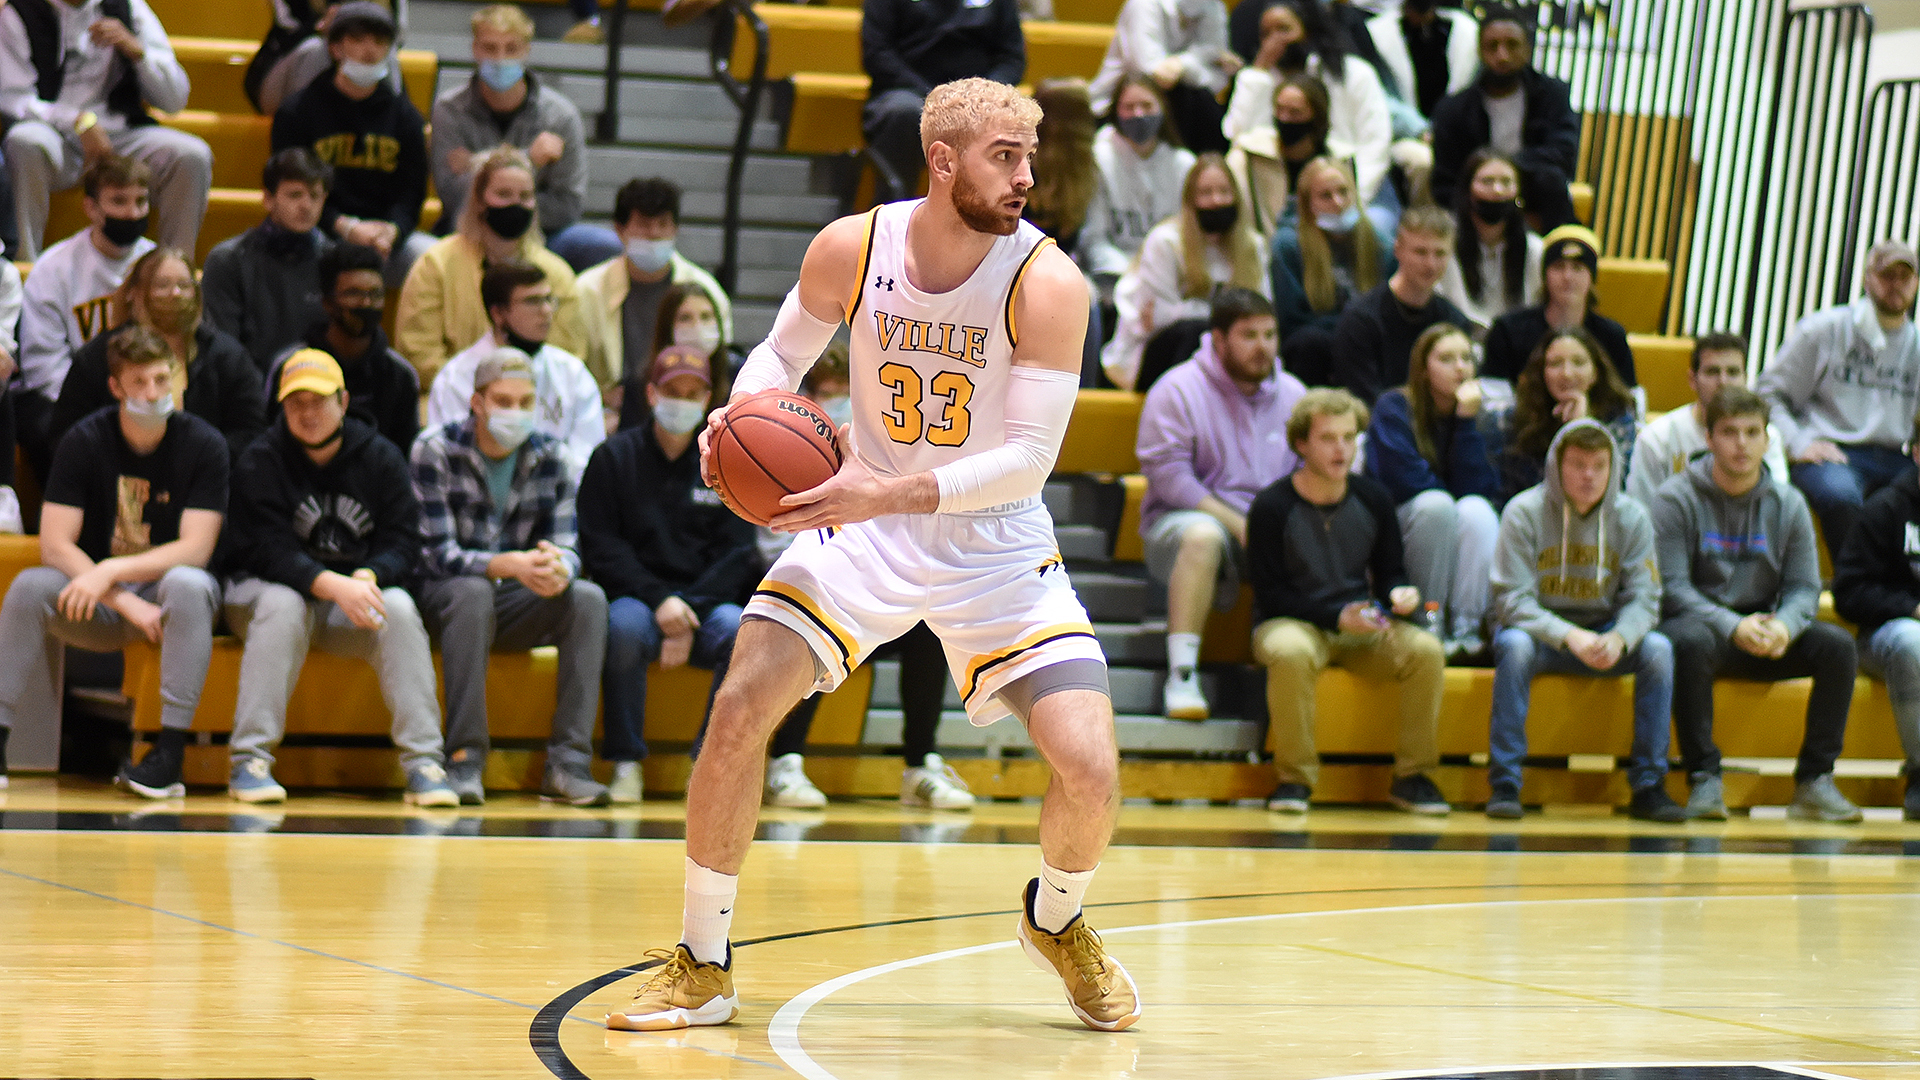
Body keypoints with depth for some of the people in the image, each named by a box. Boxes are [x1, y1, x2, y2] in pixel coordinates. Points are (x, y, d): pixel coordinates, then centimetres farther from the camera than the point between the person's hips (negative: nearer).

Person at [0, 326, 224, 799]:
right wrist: (125, 602, -25)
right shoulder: (84, 442, -6)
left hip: (164, 589, -1)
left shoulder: (202, 445, -10)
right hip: (100, 605, 1)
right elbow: (54, 546, -12)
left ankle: (171, 752, -37)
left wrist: (110, 572, -28)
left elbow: (195, 549, -16)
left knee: (189, 585, -36)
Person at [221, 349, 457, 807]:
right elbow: (268, 551, -19)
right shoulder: (260, 463, -8)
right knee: (283, 605, -36)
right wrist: (333, 585, -35)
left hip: (355, 593, 2)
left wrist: (366, 578, -28)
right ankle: (249, 760, -34)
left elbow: (402, 544, -5)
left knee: (399, 607, -27)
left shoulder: (381, 458, 1)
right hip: (270, 588, -2)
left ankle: (423, 764, -29)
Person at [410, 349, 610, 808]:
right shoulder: (435, 450, -11)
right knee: (473, 592, -37)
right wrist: (509, 566, -38)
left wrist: (557, 570, -32)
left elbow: (566, 546, -5)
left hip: (514, 606, 4)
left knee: (589, 598, -23)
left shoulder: (549, 455, 1)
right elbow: (439, 554, -19)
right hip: (443, 596, -4)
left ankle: (568, 763, -27)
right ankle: (465, 761, -36)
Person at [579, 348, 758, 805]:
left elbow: (735, 554, 4)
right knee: (624, 626, -36)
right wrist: (658, 600, -15)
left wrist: (689, 613, -11)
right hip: (637, 598, -1)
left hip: (708, 601, 1)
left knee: (739, 629, -31)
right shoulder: (614, 458, 7)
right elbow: (599, 547, -1)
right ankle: (625, 764, -25)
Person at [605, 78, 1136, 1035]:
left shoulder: (1047, 284, -20)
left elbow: (1030, 455, -23)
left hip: (994, 543, -2)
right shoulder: (851, 249, -13)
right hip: (862, 522, 2)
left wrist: (889, 493, -34)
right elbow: (784, 352, 7)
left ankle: (1056, 920, 22)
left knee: (1090, 771, -14)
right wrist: (741, 417, -15)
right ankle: (703, 969, 2)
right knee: (738, 711, -14)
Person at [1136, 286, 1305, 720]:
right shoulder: (1178, 389, -4)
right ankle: (1182, 674, -38)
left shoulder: (1292, 393, 12)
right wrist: (1237, 523, -20)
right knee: (1202, 536, -40)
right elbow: (1169, 476, -12)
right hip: (1184, 517, -4)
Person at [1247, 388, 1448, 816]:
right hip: (1293, 623, -4)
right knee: (1291, 653, -40)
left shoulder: (1373, 499, 3)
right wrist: (1337, 617, -20)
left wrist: (1398, 594, -13)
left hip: (1362, 627, 4)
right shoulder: (1272, 507, -9)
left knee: (1426, 650, -25)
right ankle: (1295, 778, -23)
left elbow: (1389, 571, 13)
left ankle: (1411, 776, -10)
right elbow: (1270, 595, -10)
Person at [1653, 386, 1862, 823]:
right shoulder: (1678, 499, -5)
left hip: (1762, 634, 4)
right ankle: (1704, 780, -29)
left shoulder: (1788, 504, 7)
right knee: (1690, 641, -39)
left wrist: (1783, 626, -21)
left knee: (1837, 644, -21)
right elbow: (1671, 586, -13)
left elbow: (1804, 587, 3)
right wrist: (1732, 626, -27)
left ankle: (1814, 781, -15)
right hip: (1701, 623, -4)